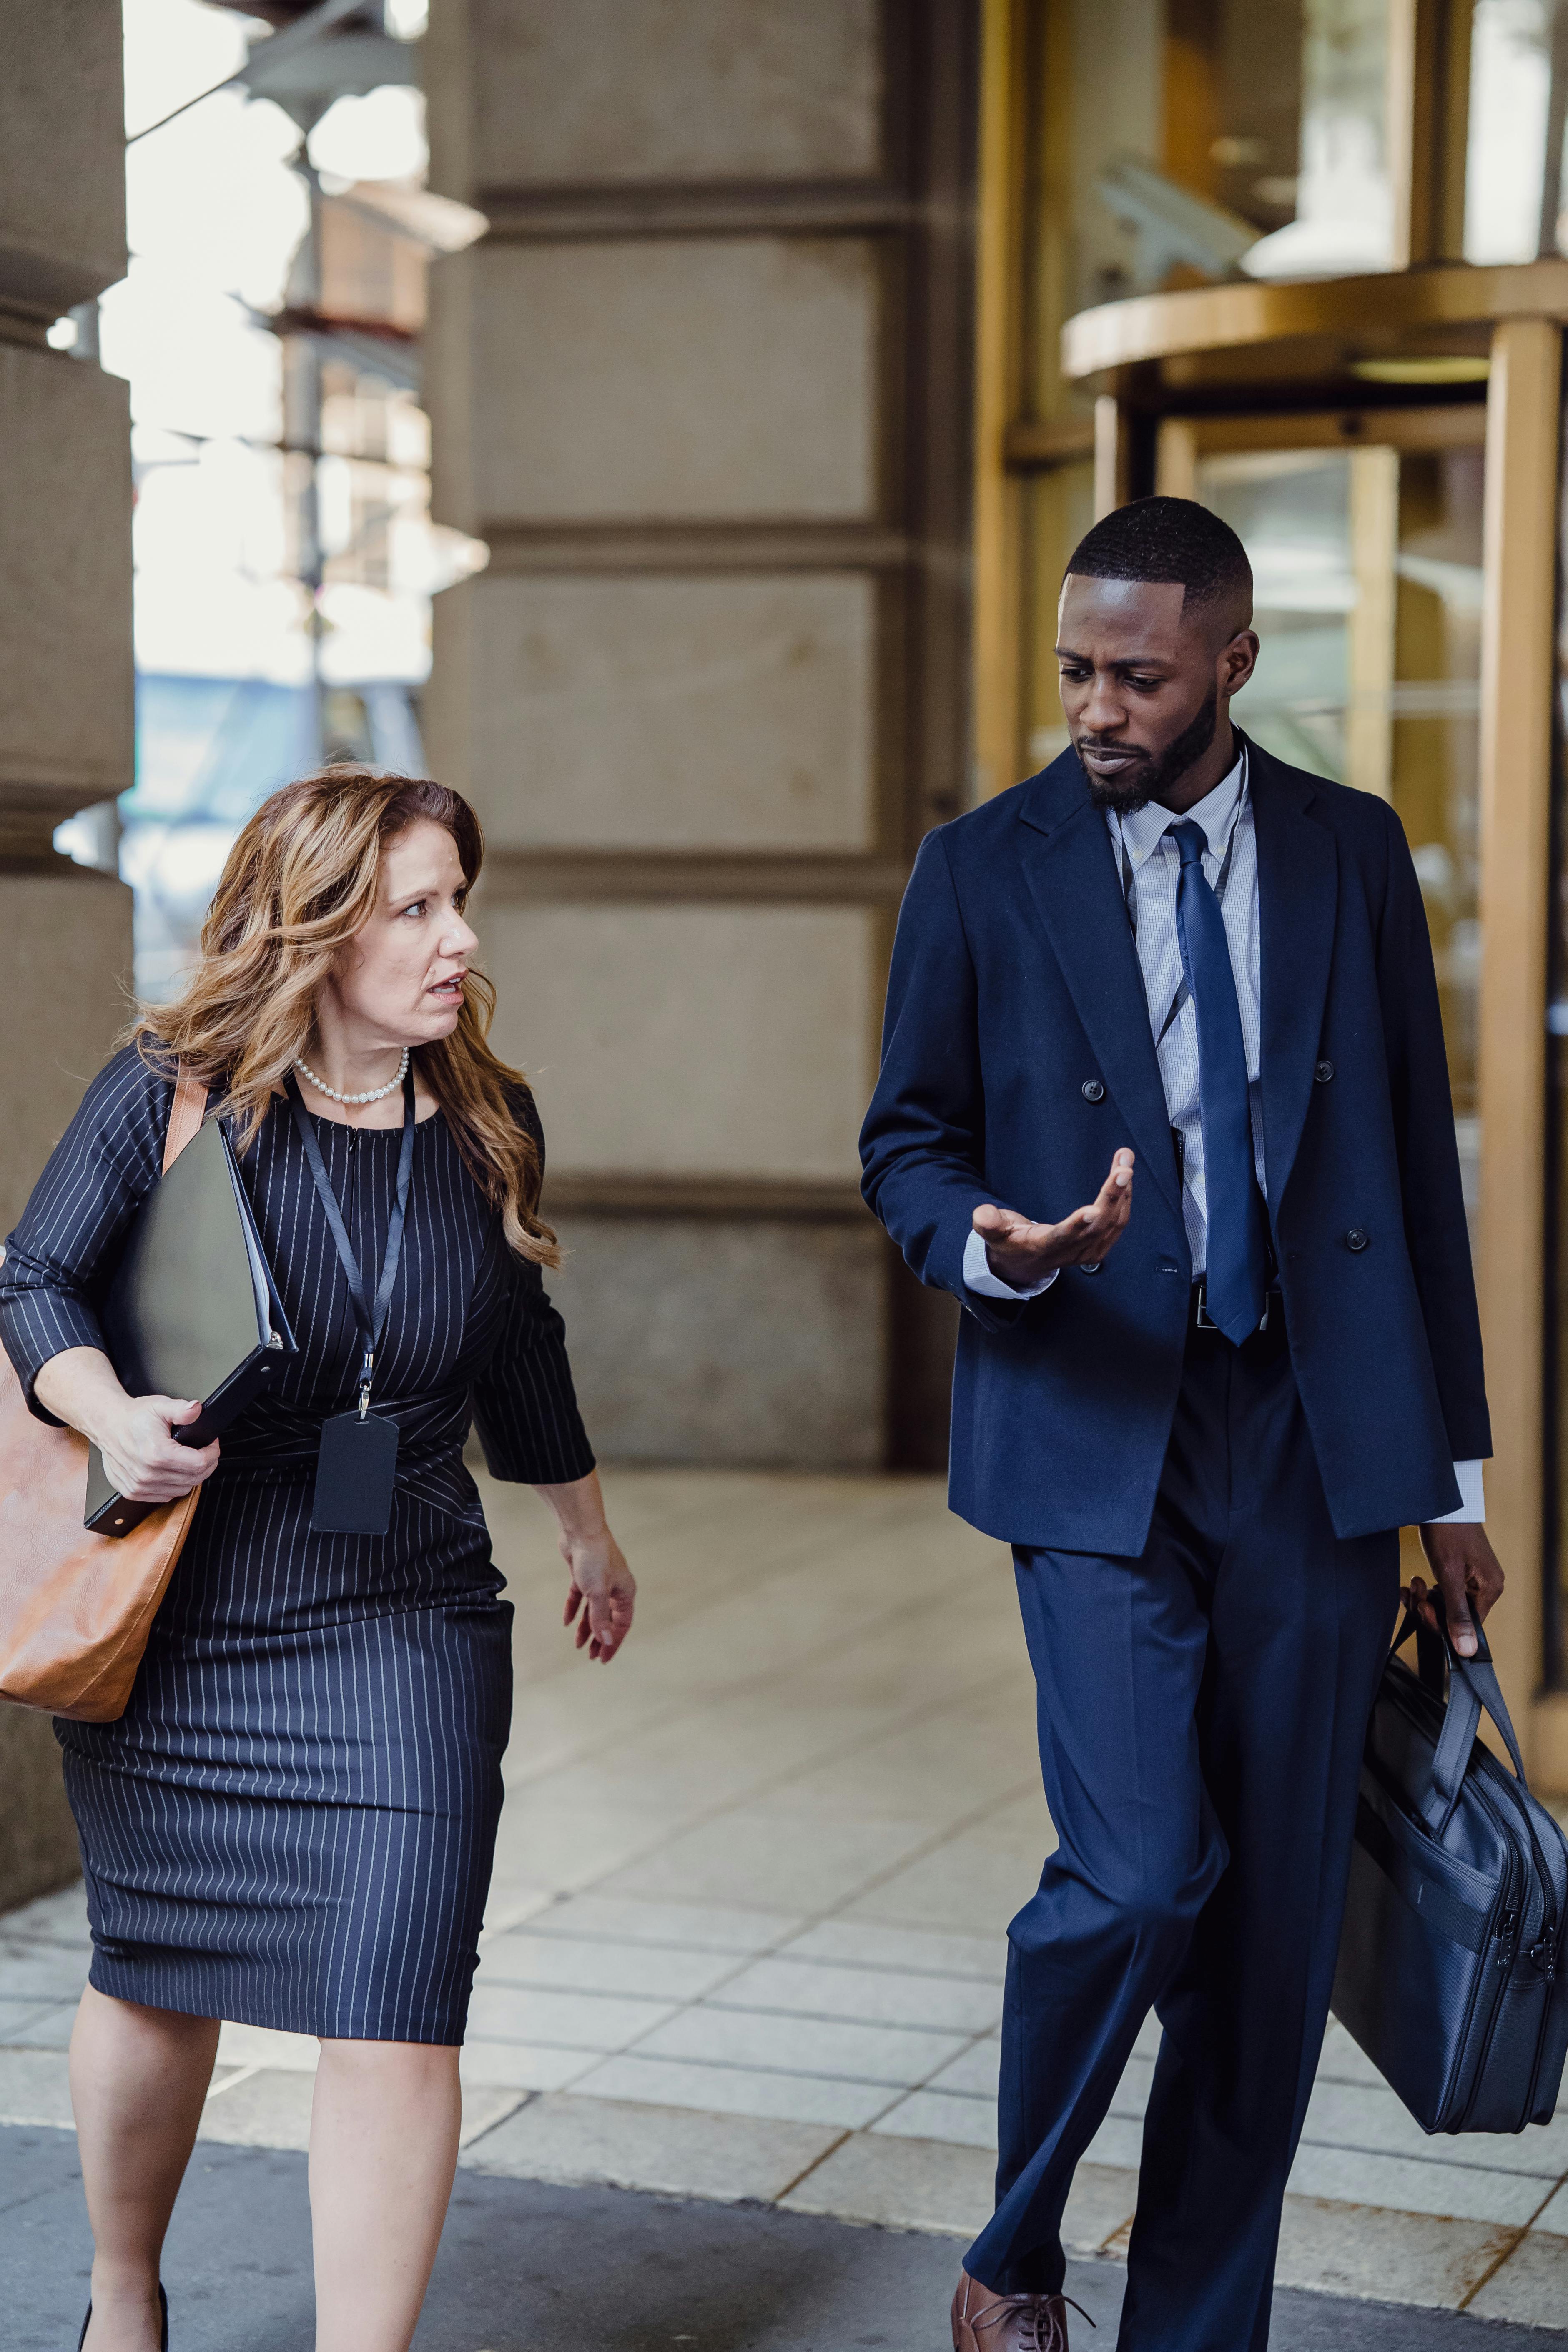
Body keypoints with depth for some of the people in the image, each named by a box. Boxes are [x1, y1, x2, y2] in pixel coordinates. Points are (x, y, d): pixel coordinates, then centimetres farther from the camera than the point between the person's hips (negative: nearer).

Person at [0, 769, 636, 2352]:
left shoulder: (486, 1125, 0)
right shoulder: (171, 1095, -11)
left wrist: (588, 1533, 27)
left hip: (400, 1632, 1)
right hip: (169, 1619, -1)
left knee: (393, 2020, -9)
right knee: (154, 1983, 16)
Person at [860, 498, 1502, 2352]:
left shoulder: (1351, 853, 7)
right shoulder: (983, 869, 2)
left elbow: (1419, 1159, 10)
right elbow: (907, 1142, 7)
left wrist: (1451, 1473, 9)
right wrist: (990, 1244, -17)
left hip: (1318, 1442, 2)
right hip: (1096, 1438, -2)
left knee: (1278, 1922, 4)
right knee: (1141, 1873, -15)